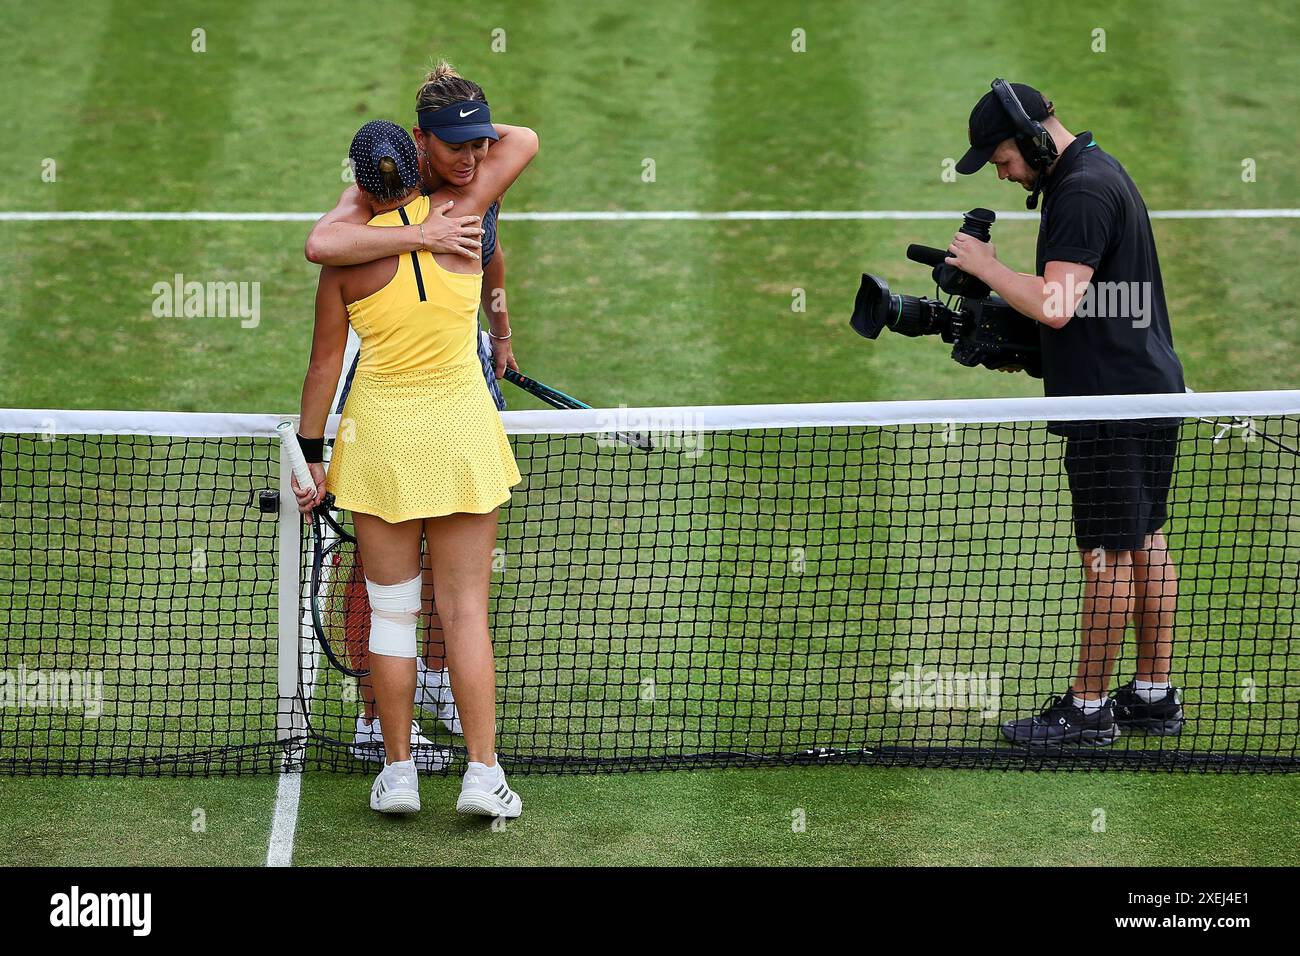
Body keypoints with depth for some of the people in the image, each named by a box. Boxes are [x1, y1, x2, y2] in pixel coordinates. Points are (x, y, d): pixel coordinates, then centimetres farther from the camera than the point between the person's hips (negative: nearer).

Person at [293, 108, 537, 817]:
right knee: (466, 608, 3)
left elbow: (324, 365, -1)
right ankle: (482, 771, 0)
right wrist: (461, 134, 21)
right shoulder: (453, 214, -6)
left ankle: (397, 770, 10)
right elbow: (523, 141, 8)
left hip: (379, 438, 0)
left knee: (391, 608, 8)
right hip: (462, 434, 0)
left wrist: (310, 454, 6)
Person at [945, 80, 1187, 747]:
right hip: (1148, 392, 11)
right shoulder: (1096, 171, 15)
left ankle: (1087, 709, 3)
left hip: (1115, 404, -11)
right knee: (1145, 547, 14)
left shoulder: (1083, 192, -18)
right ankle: (1155, 695, 21)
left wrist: (985, 266, -13)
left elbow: (1056, 305, -26)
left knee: (1108, 558, -3)